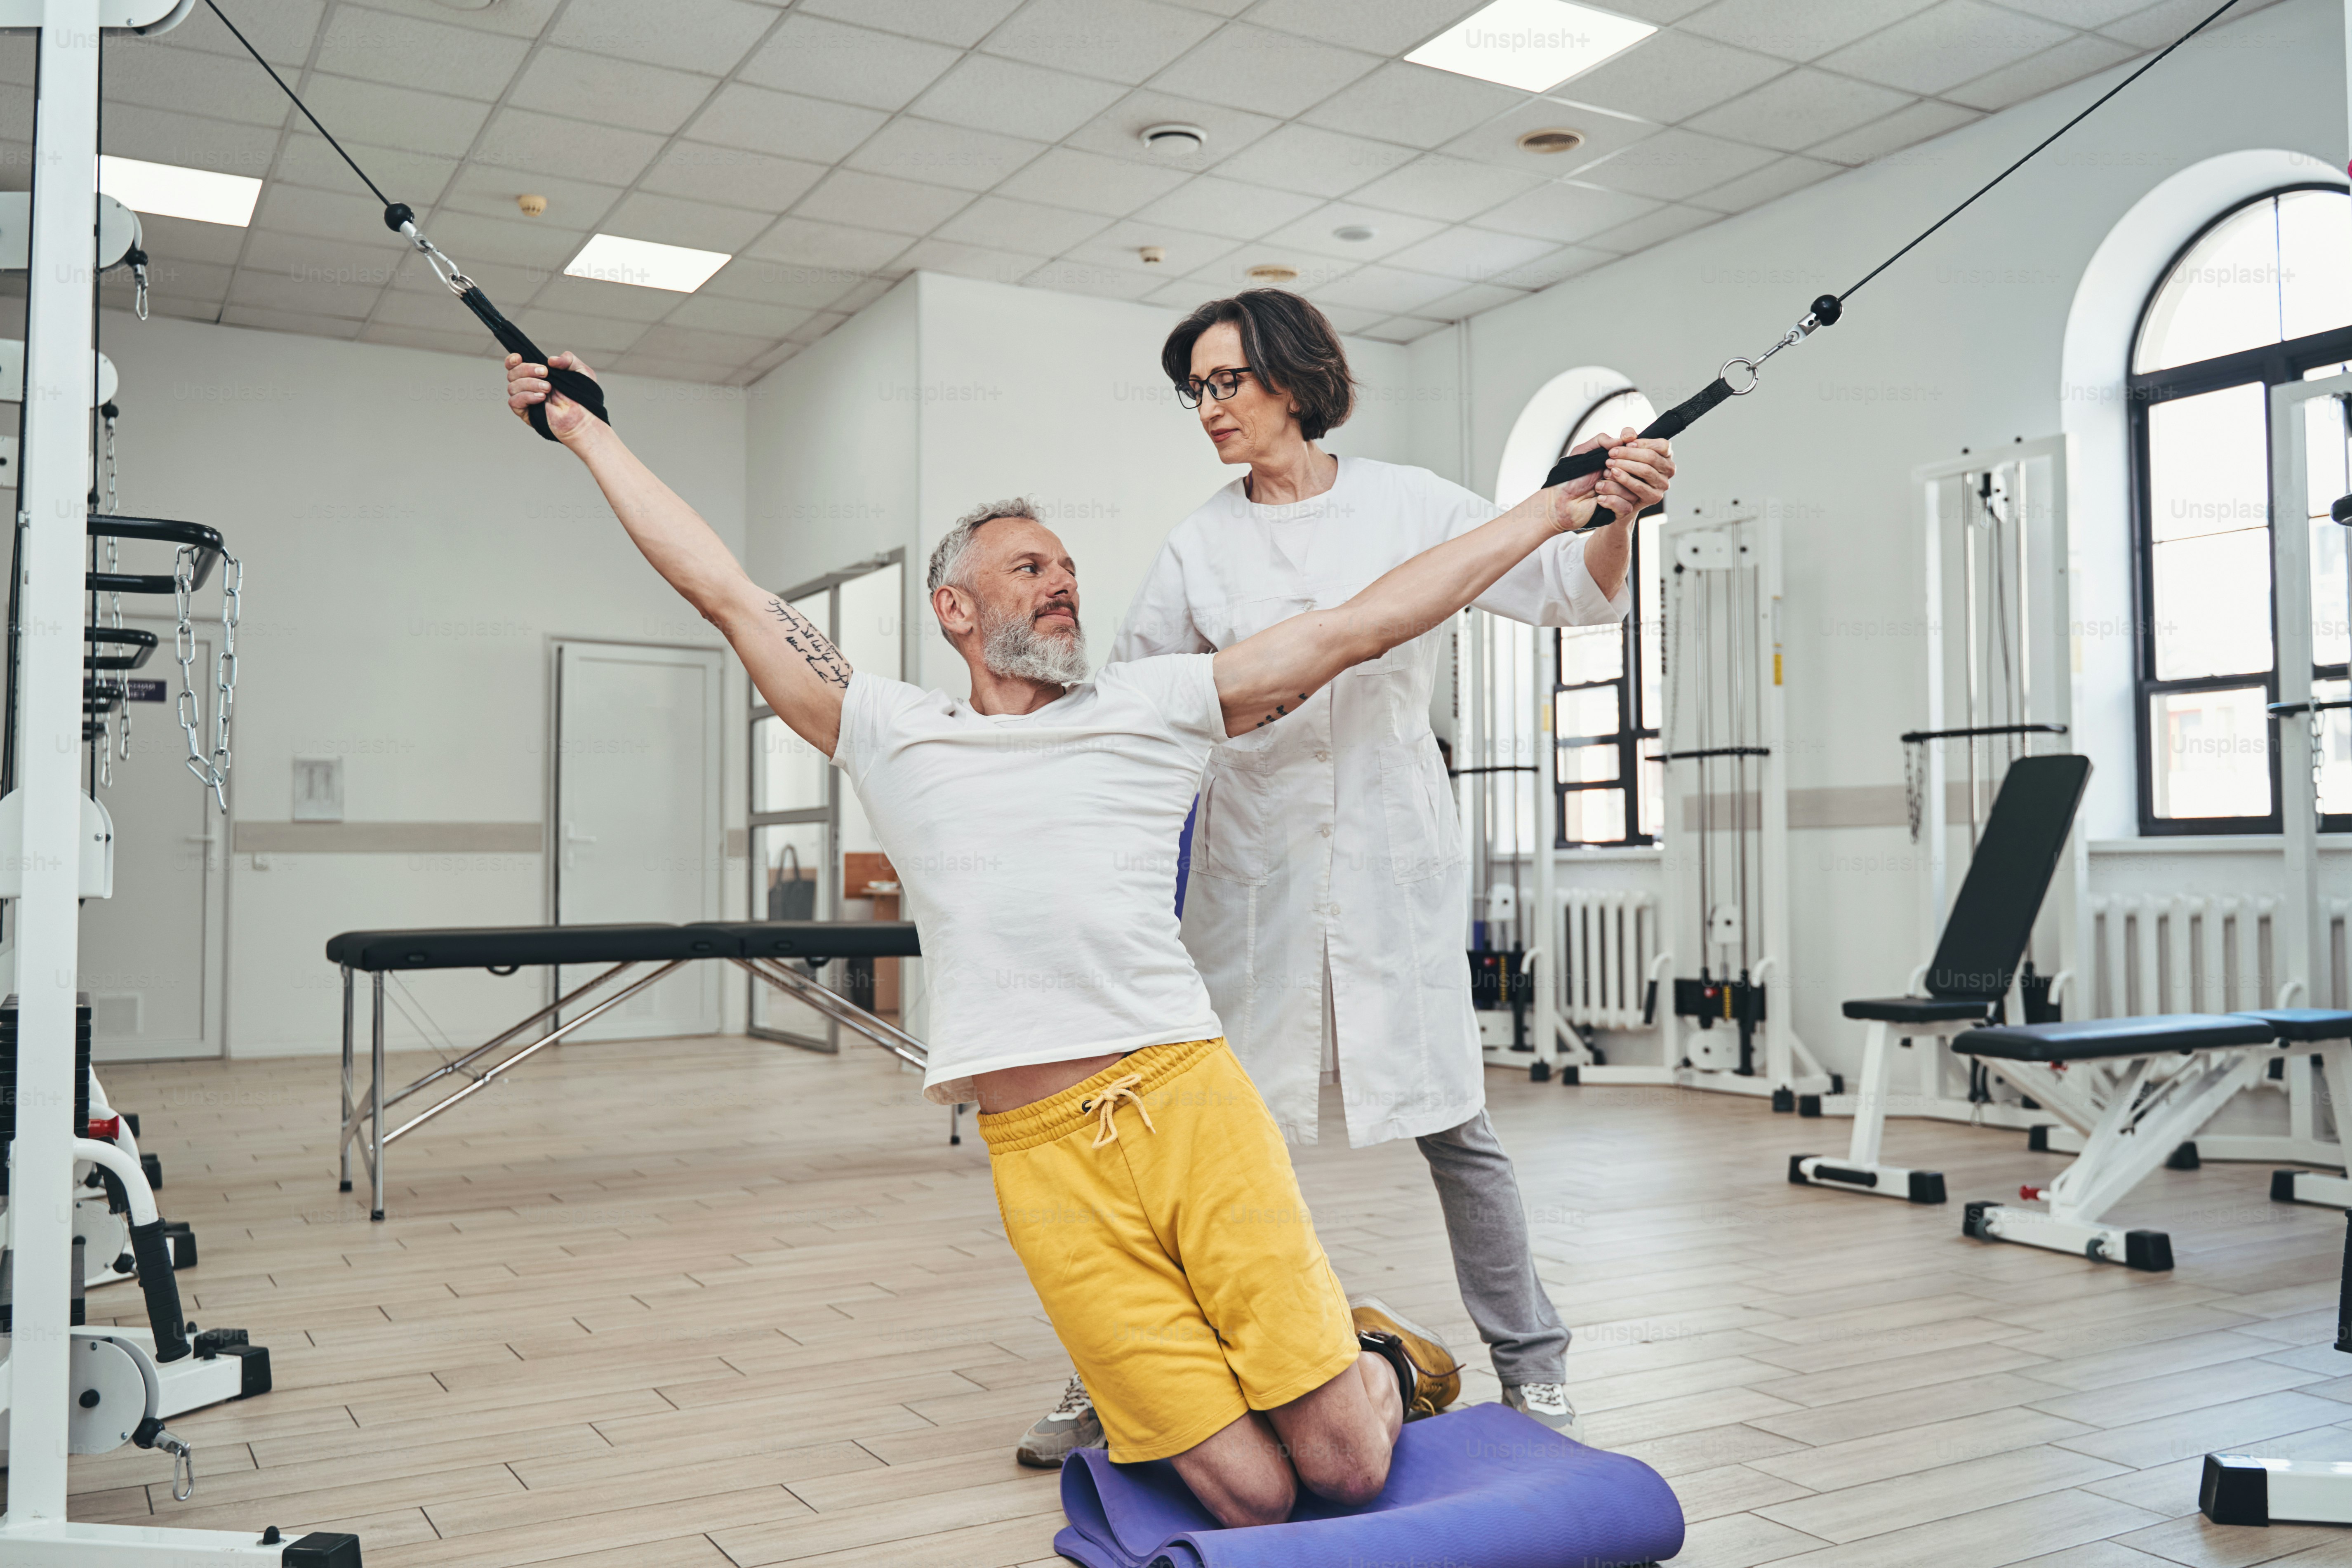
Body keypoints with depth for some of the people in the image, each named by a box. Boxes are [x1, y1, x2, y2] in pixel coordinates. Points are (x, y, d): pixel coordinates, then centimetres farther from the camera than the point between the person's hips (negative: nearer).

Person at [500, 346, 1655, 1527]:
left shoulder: (1152, 704, 13)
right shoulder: (893, 736, 14)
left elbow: (1361, 625, 10)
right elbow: (724, 591, 17)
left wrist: (1561, 505, 10)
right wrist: (587, 433, 21)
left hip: (1192, 1101, 0)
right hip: (1042, 1154, 0)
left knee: (1346, 1468, -3)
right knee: (1249, 1497, -3)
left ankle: (1375, 1368, 31)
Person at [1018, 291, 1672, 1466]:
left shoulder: (1409, 506, 1)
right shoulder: (1199, 546, 6)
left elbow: (1570, 594, 0)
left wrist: (1615, 517, -20)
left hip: (1393, 855, -1)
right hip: (1251, 863, 2)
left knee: (1451, 1121, 0)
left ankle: (1532, 1372, 18)